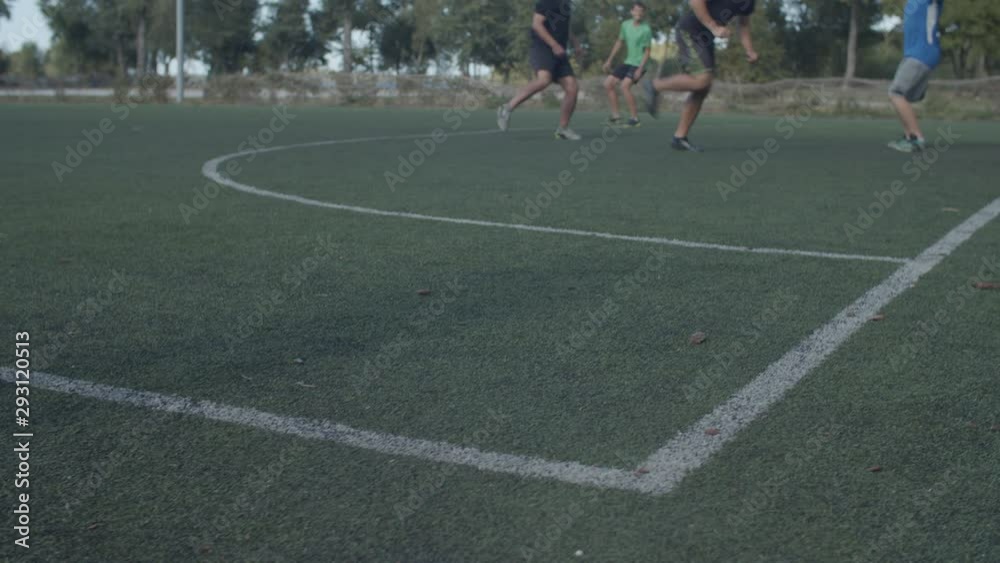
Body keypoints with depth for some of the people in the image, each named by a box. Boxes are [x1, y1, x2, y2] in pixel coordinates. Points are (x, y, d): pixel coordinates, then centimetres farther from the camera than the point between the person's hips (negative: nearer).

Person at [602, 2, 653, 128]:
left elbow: (647, 51, -13)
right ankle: (616, 115, 9)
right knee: (608, 83, 3)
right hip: (628, 62, 7)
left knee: (625, 85, -24)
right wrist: (609, 60, 16)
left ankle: (635, 119, -19)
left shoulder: (646, 30, -14)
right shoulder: (626, 25, 5)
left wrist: (640, 69, -21)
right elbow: (619, 42, 17)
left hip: (638, 64, -7)